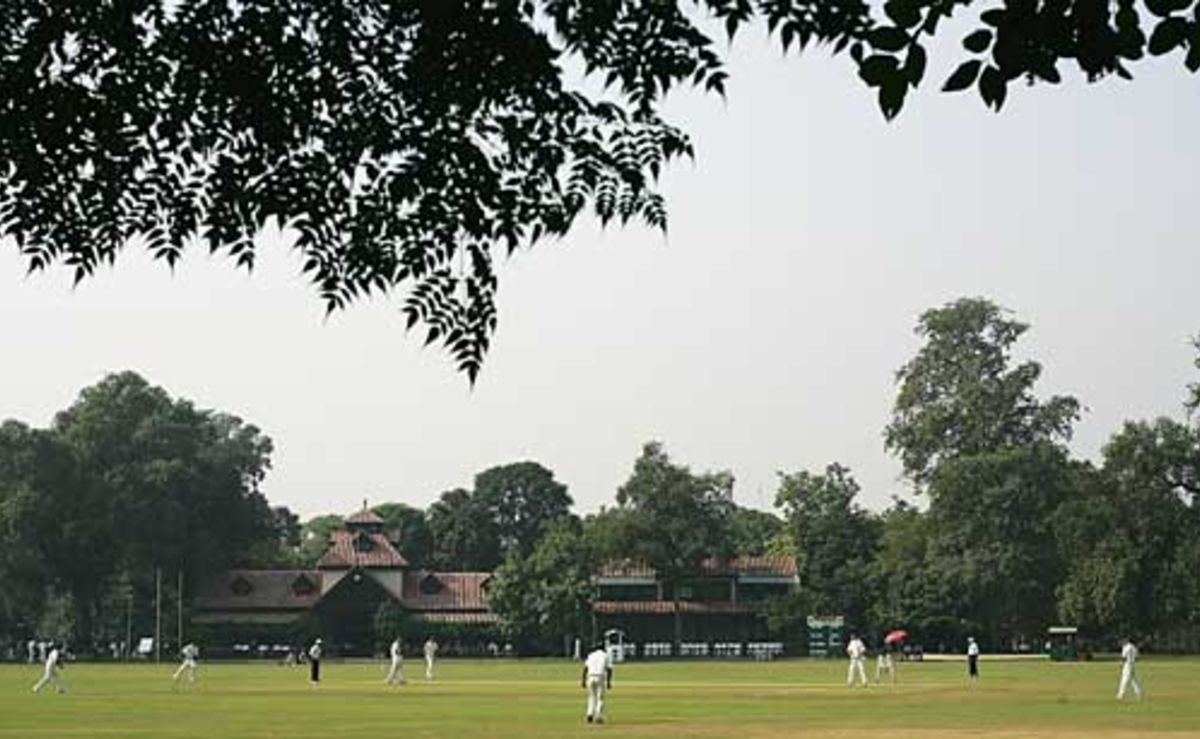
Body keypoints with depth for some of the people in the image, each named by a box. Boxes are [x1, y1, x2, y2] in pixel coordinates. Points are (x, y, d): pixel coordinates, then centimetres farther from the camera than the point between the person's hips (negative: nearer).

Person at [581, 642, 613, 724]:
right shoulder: (607, 656, 10)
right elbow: (609, 669, -1)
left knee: (592, 697, 17)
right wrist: (609, 682, -2)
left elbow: (585, 668, 7)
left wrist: (583, 681, 6)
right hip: (601, 677, -2)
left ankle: (590, 714, 0)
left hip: (590, 677, 2)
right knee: (600, 698, 7)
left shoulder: (591, 655, 17)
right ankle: (598, 717, -1)